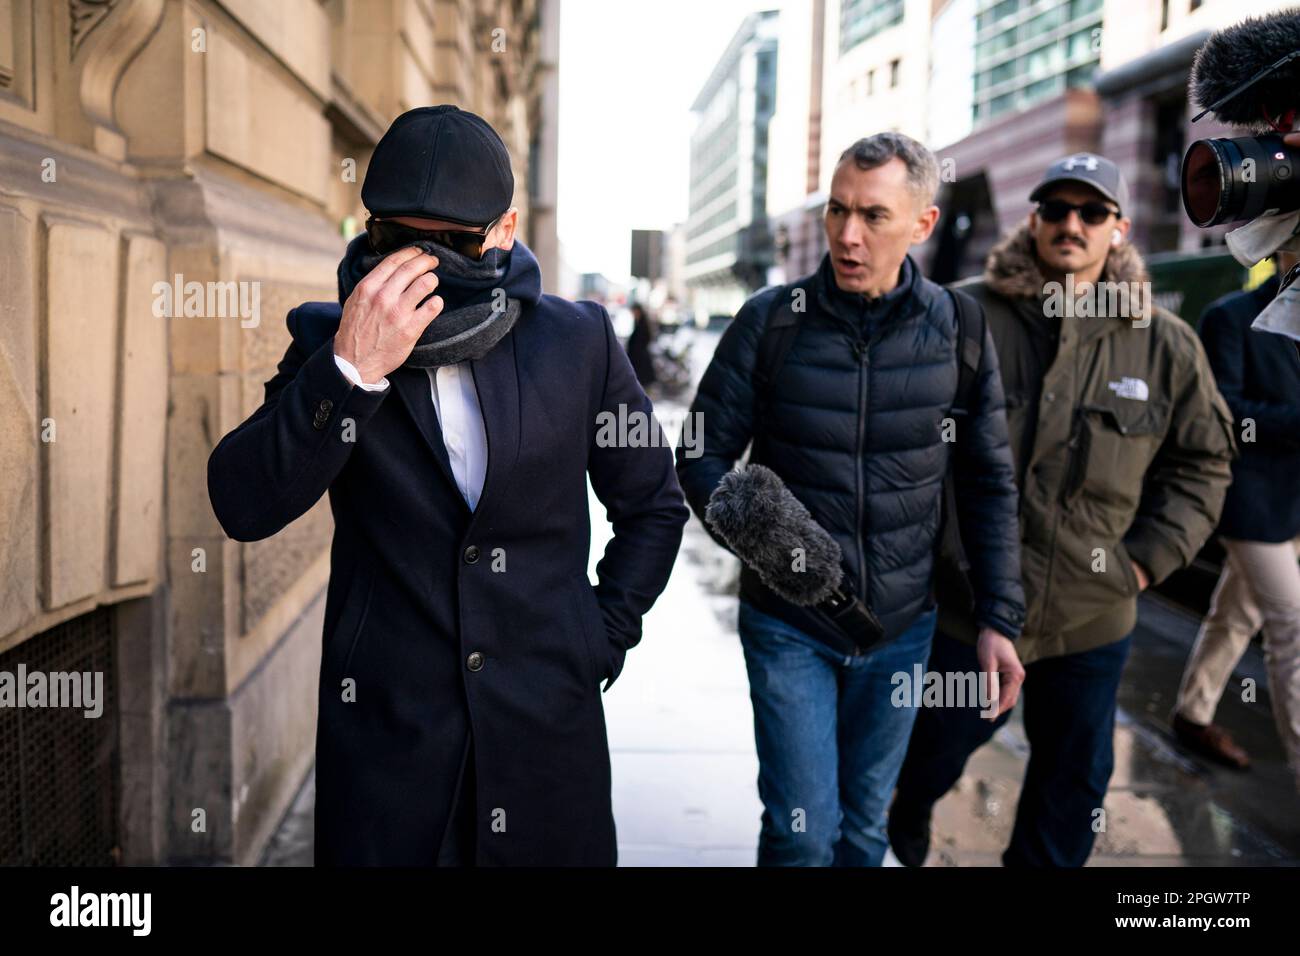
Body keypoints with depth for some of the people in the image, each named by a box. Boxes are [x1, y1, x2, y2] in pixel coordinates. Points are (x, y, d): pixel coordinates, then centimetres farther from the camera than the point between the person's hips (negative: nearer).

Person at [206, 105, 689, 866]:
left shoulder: (579, 341, -2)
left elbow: (655, 505, 9)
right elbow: (243, 509, -15)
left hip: (549, 726, 1)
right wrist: (351, 369, -24)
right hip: (384, 730, 0)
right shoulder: (329, 339, -3)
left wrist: (605, 637, 1)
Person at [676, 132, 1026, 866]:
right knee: (804, 832, 0)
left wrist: (999, 617, -2)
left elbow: (989, 483, 2)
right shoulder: (770, 319, -10)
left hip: (902, 626, 2)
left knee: (865, 825, 16)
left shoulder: (958, 331, -5)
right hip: (789, 624, -2)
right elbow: (703, 457, -5)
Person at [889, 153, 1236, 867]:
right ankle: (911, 807, 54)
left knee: (1076, 774, 16)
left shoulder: (1166, 345, -2)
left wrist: (1147, 557, 0)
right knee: (942, 741, 20)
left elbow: (1201, 462, 9)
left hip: (1093, 619, 2)